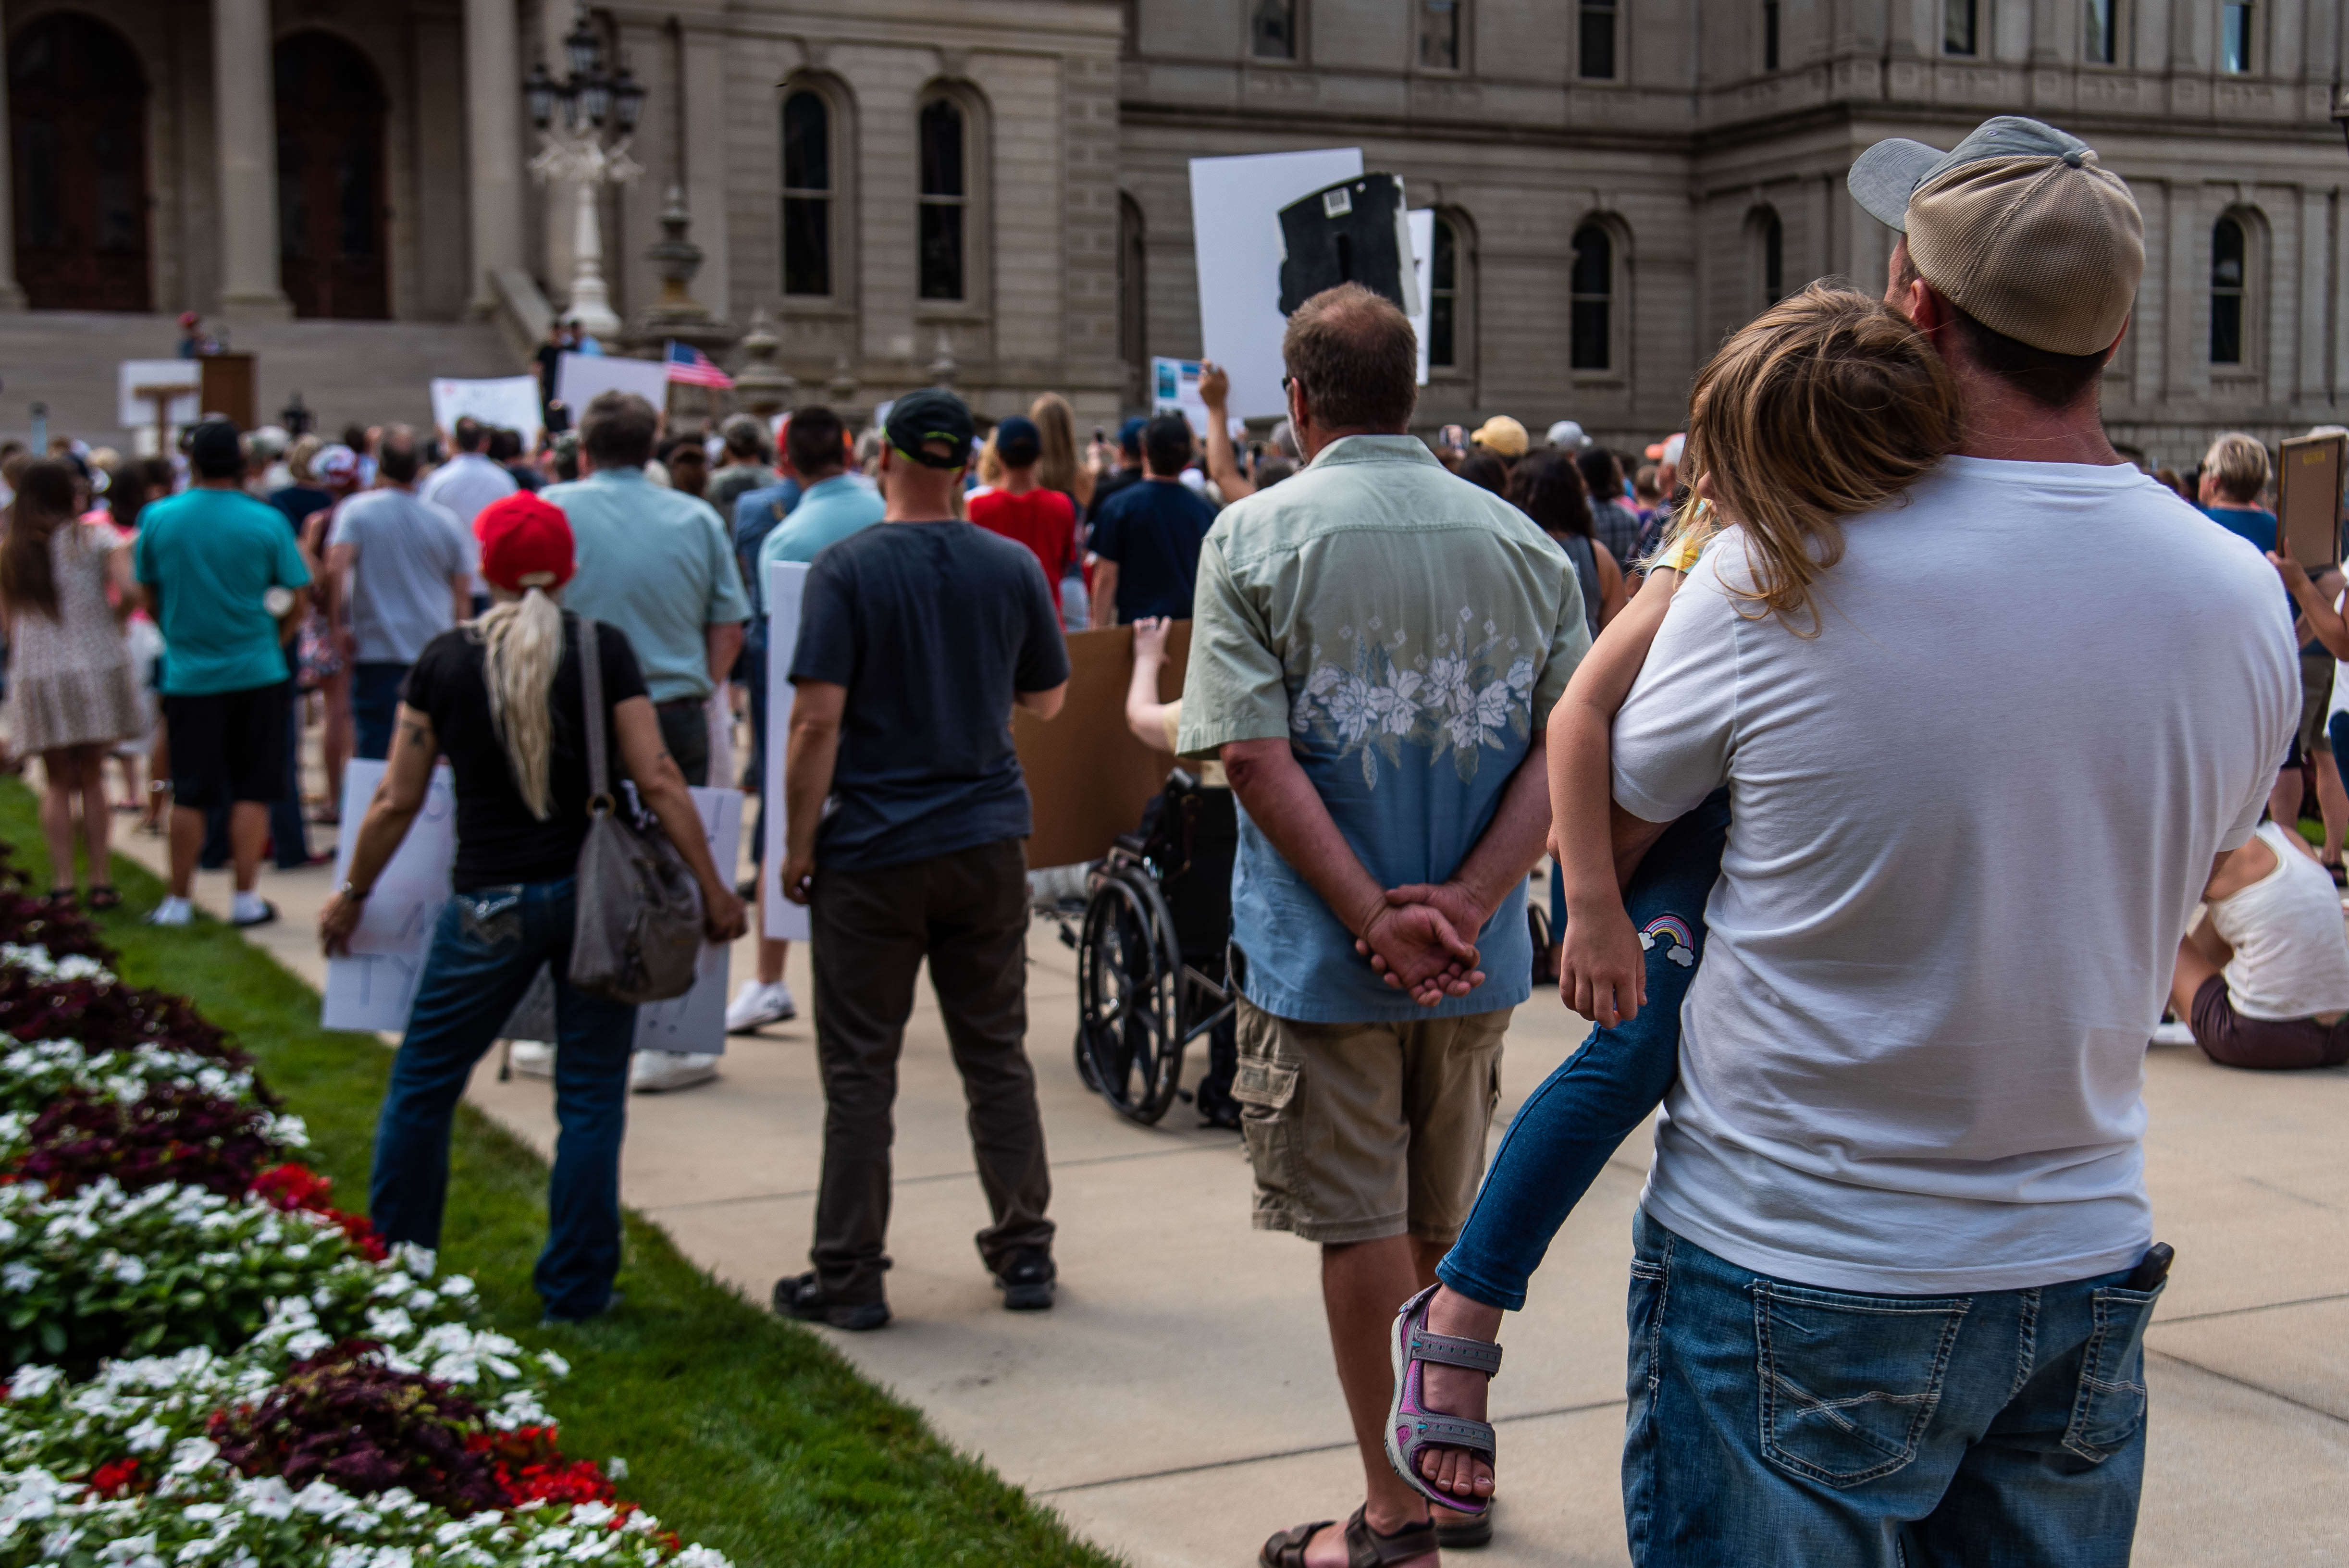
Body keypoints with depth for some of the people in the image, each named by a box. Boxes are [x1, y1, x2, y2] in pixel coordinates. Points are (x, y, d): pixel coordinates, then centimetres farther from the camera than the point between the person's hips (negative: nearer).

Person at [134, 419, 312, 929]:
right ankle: (245, 897, 7)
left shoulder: (157, 518, -3)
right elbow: (295, 604, -3)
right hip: (256, 674, -1)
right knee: (252, 791, 6)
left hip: (188, 674, 1)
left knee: (189, 794, 8)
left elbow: (150, 595, 8)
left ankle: (179, 900, 14)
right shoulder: (267, 521, -8)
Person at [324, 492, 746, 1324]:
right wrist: (714, 889, -1)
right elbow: (657, 782, -7)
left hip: (491, 904, 0)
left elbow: (398, 801, 3)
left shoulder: (445, 660, 0)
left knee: (423, 1082, 16)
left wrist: (352, 894, 17)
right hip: (599, 895, 0)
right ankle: (576, 1290, 11)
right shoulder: (603, 649, -3)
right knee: (591, 1095, 7)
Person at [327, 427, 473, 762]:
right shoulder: (448, 521, 7)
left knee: (377, 755, 0)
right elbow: (463, 599, 10)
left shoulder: (356, 511, -2)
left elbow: (335, 569, -18)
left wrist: (337, 627, -7)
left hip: (378, 653, -2)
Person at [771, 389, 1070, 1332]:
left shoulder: (846, 570, -9)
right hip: (987, 844, 4)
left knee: (859, 1070, 4)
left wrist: (799, 844, -7)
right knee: (997, 1056, 13)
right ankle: (1024, 1253, 19)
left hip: (872, 852, -3)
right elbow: (1046, 701, 13)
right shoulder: (1013, 568, 2)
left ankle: (849, 1277, 9)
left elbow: (819, 720, -14)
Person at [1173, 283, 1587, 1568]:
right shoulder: (1519, 541, 1)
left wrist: (1374, 921, -16)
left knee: (1362, 1229, 6)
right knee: (1450, 1223, 20)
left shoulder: (1257, 534, -8)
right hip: (1478, 955, 4)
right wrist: (1468, 903, -12)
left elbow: (1255, 754, -17)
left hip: (1324, 958, -4)